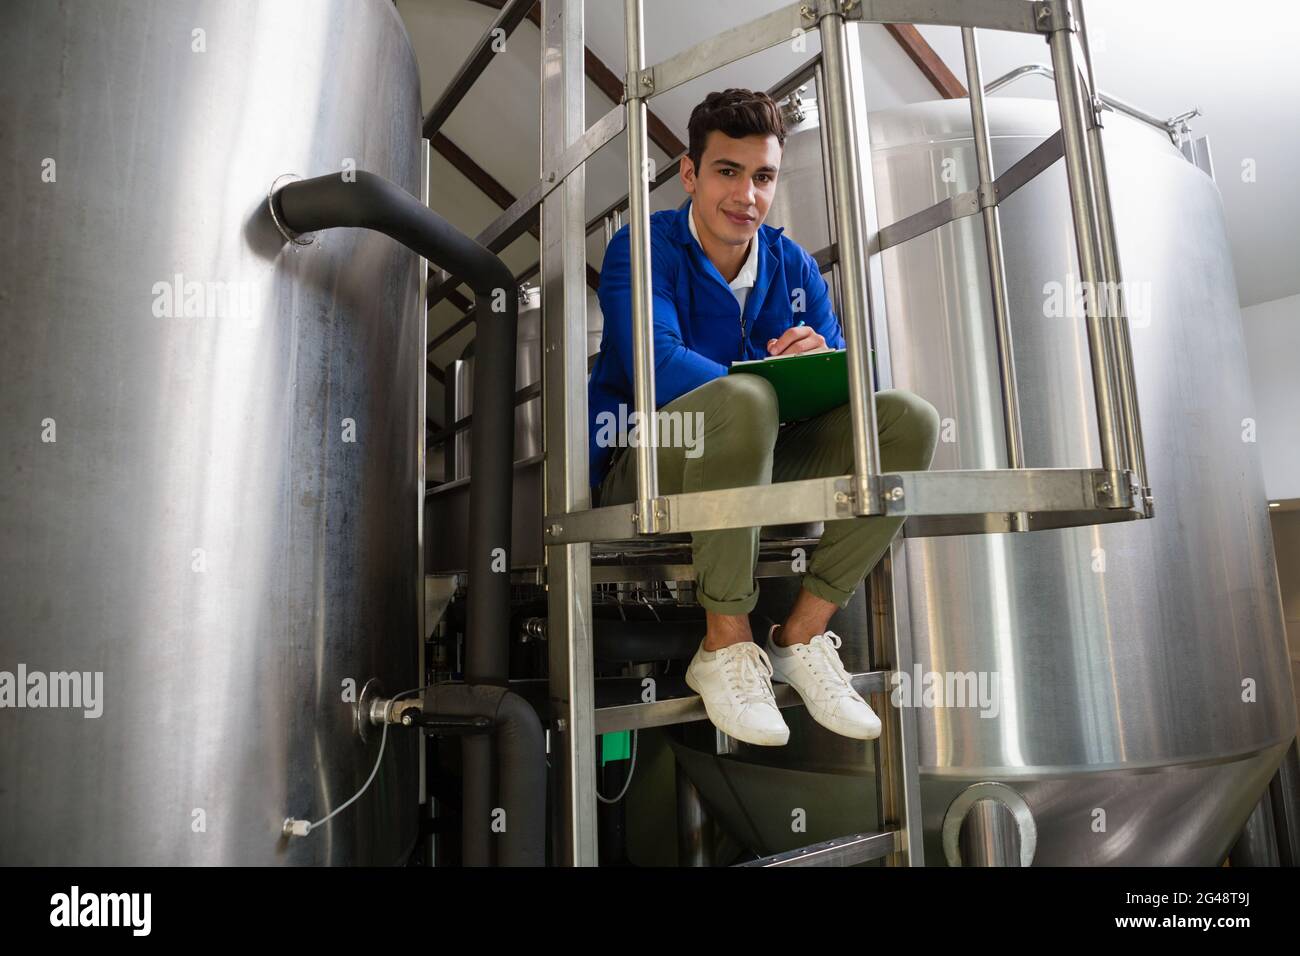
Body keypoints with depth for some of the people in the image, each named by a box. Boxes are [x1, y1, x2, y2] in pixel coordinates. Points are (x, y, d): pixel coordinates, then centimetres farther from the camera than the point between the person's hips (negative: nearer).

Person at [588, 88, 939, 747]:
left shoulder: (792, 265, 8)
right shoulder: (644, 248, -6)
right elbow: (656, 364, -25)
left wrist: (821, 360, -23)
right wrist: (778, 390, -32)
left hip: (761, 469, 5)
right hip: (647, 473, -5)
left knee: (908, 418, -12)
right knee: (743, 401, -37)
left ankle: (802, 633, -7)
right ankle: (725, 643, -18)